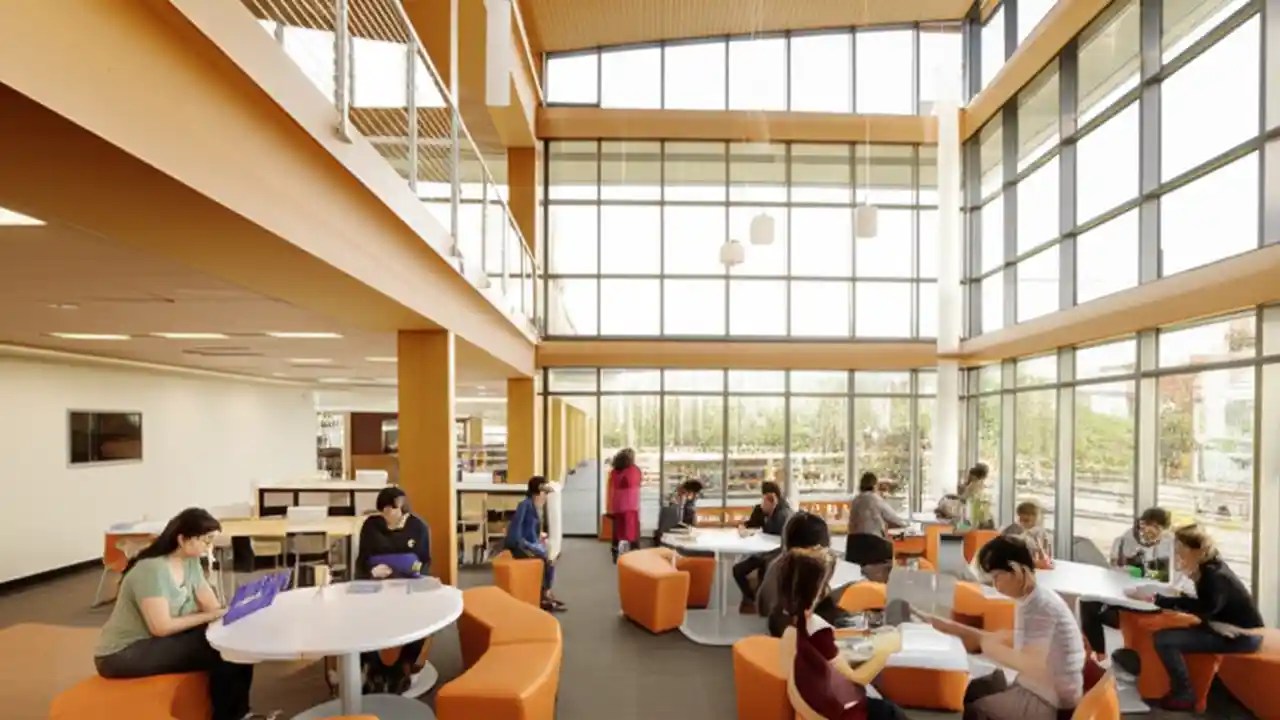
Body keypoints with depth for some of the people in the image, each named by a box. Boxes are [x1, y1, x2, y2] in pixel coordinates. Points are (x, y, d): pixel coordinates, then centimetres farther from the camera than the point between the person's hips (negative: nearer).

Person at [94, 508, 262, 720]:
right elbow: (162, 627, -27)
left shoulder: (191, 562, 2)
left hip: (158, 643, 8)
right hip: (123, 654, -8)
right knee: (221, 653, -21)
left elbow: (212, 606, 1)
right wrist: (209, 616, -20)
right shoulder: (152, 570, -25)